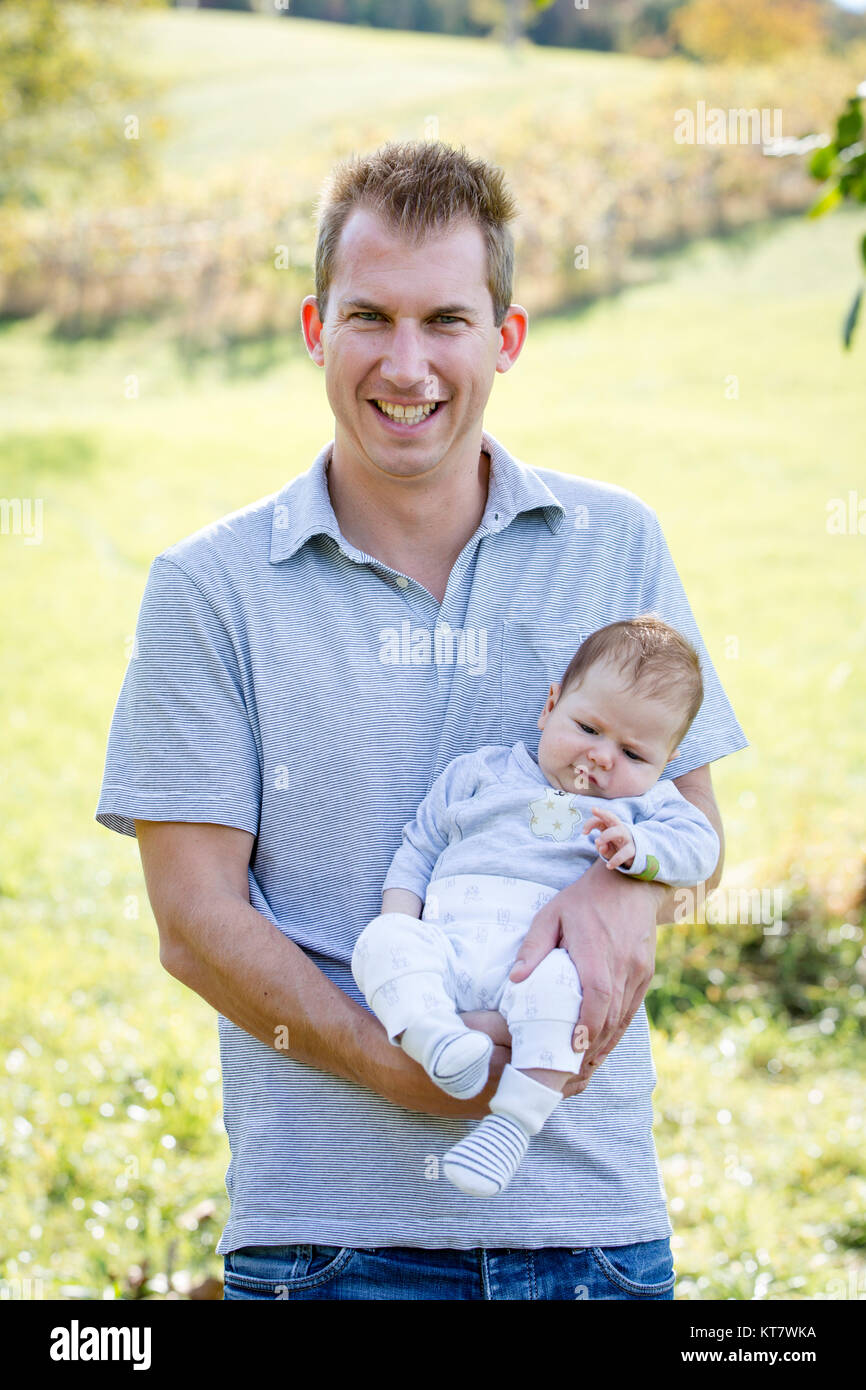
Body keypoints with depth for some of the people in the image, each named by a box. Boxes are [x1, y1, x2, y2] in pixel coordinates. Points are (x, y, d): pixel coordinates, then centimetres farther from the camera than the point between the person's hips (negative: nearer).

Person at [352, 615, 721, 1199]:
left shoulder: (642, 803, 23)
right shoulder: (482, 772, 24)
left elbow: (699, 843, 6)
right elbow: (420, 849, 24)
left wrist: (637, 847, -15)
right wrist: (401, 926, 7)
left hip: (541, 956, -2)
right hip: (447, 944, 2)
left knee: (557, 982, -37)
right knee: (383, 939, -28)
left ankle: (514, 1122, -36)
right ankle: (439, 1043, -47)